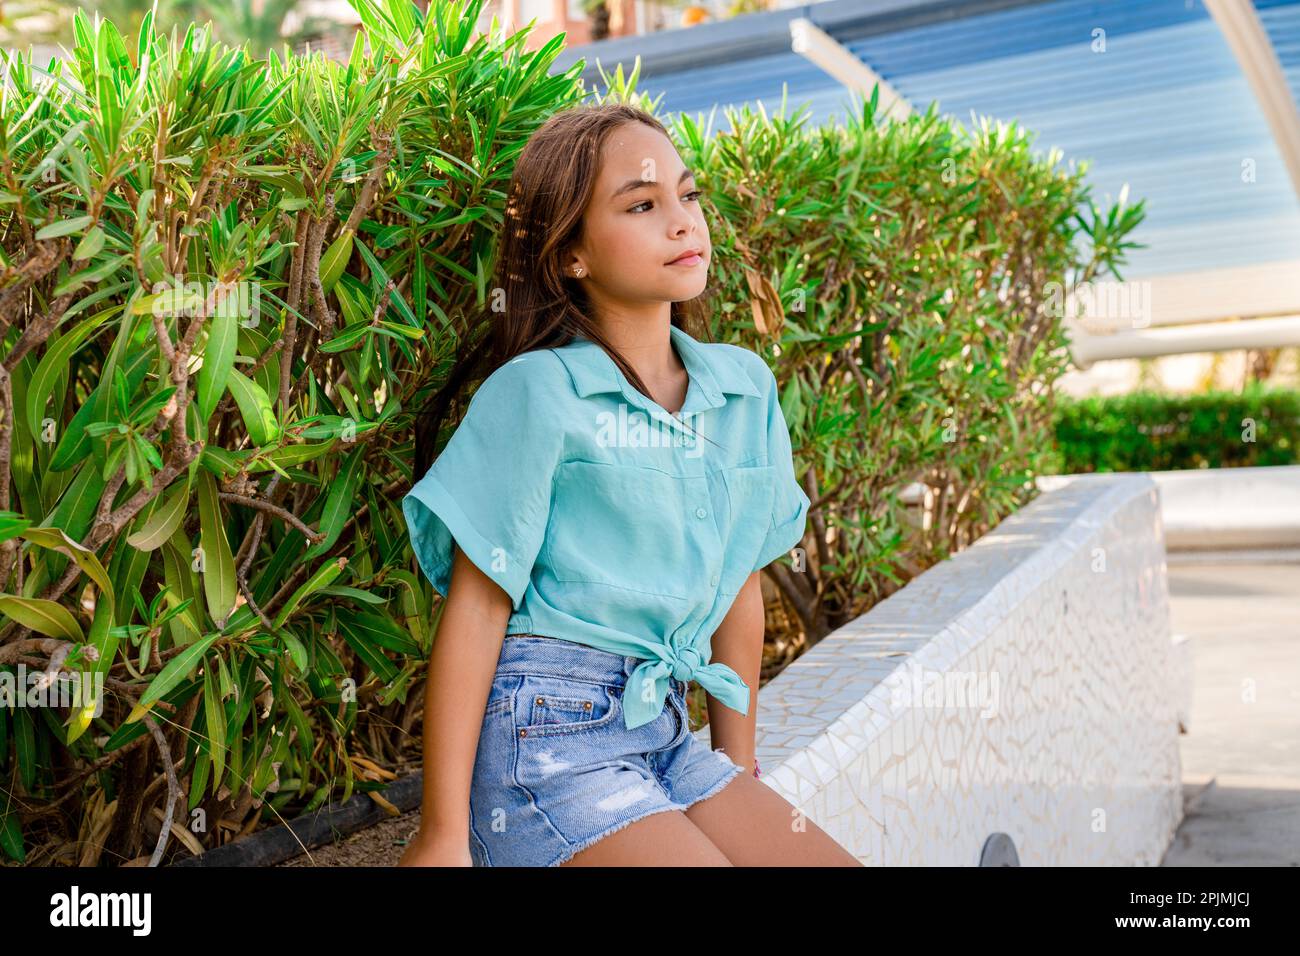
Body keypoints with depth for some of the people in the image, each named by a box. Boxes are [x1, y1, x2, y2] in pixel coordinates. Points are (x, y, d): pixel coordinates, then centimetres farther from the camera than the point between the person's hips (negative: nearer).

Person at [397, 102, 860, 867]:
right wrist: (444, 832, -9)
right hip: (545, 730, -6)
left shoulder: (745, 388, 6)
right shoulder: (539, 392, -11)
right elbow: (476, 607, -11)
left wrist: (740, 770, 18)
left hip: (664, 734, 6)